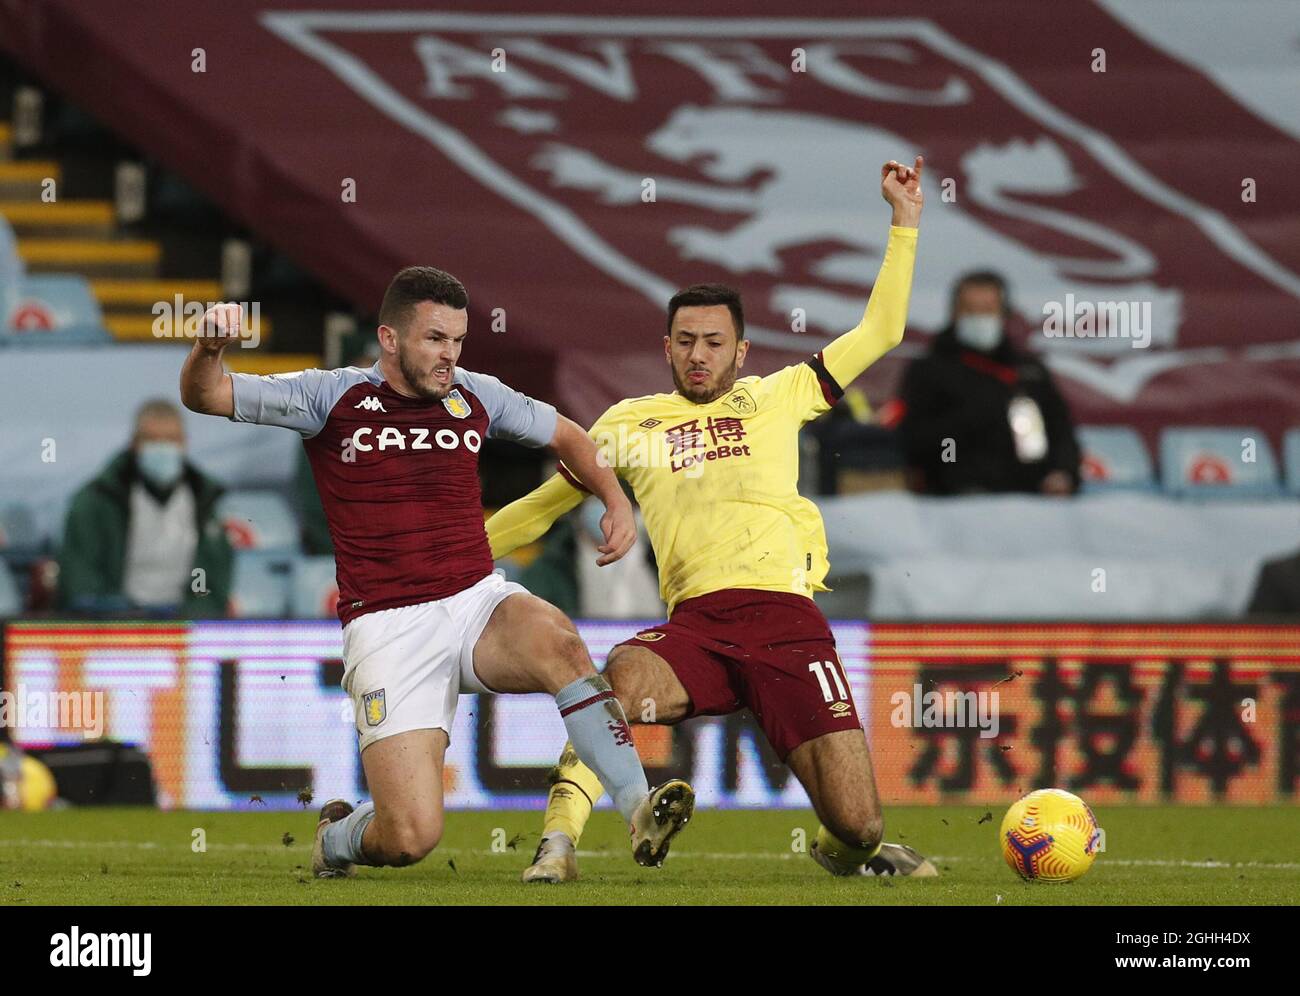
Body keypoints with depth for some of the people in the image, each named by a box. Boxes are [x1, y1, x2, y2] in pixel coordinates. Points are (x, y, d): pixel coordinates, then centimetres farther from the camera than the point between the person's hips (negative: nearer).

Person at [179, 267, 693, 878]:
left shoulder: (474, 397, 9)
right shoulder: (335, 397, -1)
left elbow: (563, 435, 27)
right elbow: (203, 397, -4)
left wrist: (614, 499, 10)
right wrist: (209, 349, -27)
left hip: (479, 601, 3)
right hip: (388, 628, -3)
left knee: (558, 645, -35)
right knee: (411, 838, -16)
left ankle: (638, 810, -33)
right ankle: (336, 839, 21)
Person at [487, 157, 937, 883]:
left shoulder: (777, 398, 17)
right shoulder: (630, 425, 20)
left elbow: (880, 331, 20)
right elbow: (544, 507, 30)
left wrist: (905, 223, 16)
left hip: (784, 614, 0)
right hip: (695, 624, 0)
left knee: (856, 823, -9)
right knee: (620, 681, -38)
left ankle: (845, 850, 28)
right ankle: (559, 842, -30)